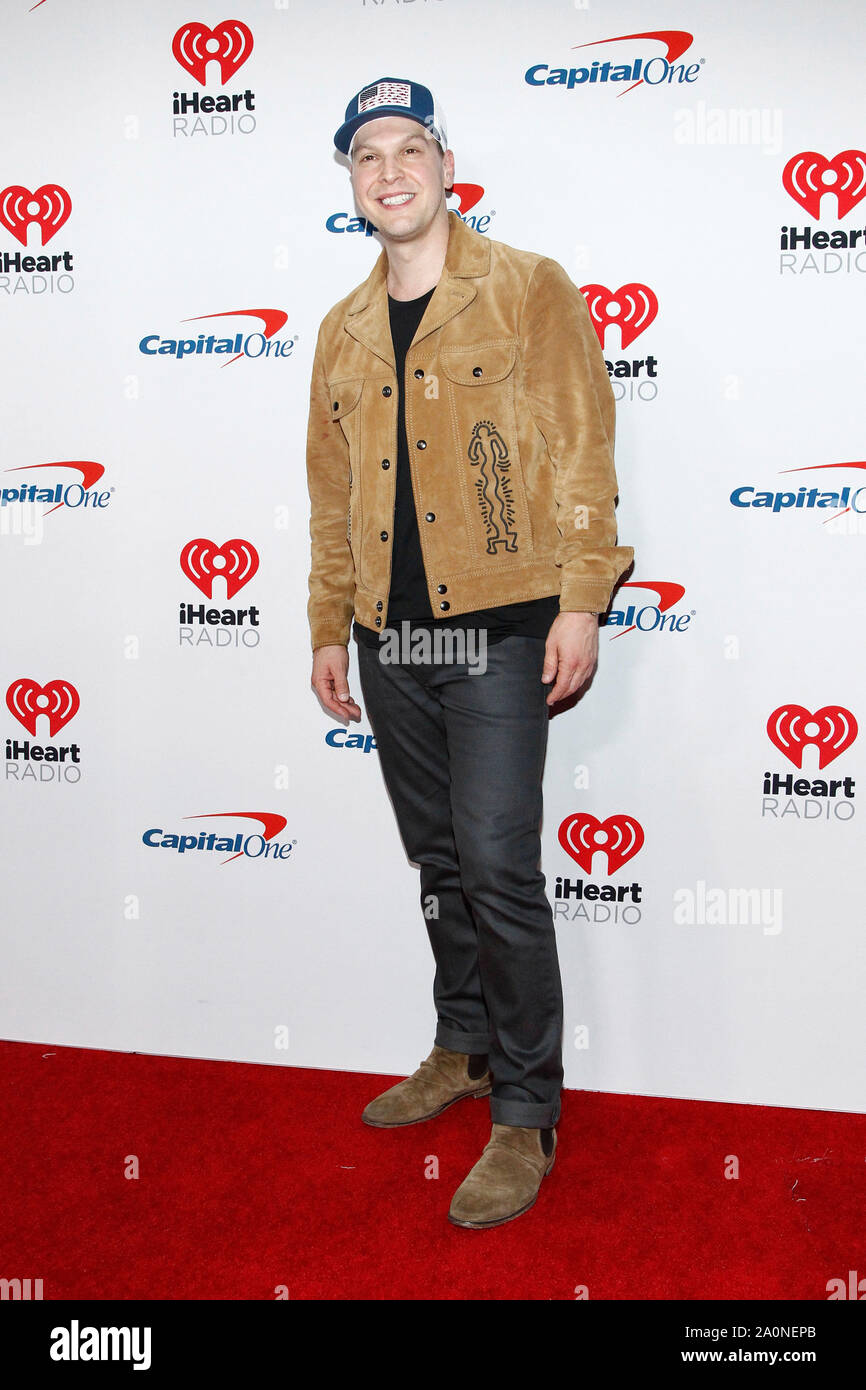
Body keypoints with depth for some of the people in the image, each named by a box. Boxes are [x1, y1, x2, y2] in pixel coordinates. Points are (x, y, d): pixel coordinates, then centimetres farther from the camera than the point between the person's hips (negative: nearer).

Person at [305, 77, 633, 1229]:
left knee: (497, 867, -8)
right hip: (391, 638, 6)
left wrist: (581, 598, -13)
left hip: (497, 628, -5)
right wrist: (330, 629, 16)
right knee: (439, 863, 15)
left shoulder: (530, 292, 1)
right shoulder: (345, 332, 16)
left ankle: (527, 1113, 6)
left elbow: (581, 454, -5)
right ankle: (464, 1049, 32)